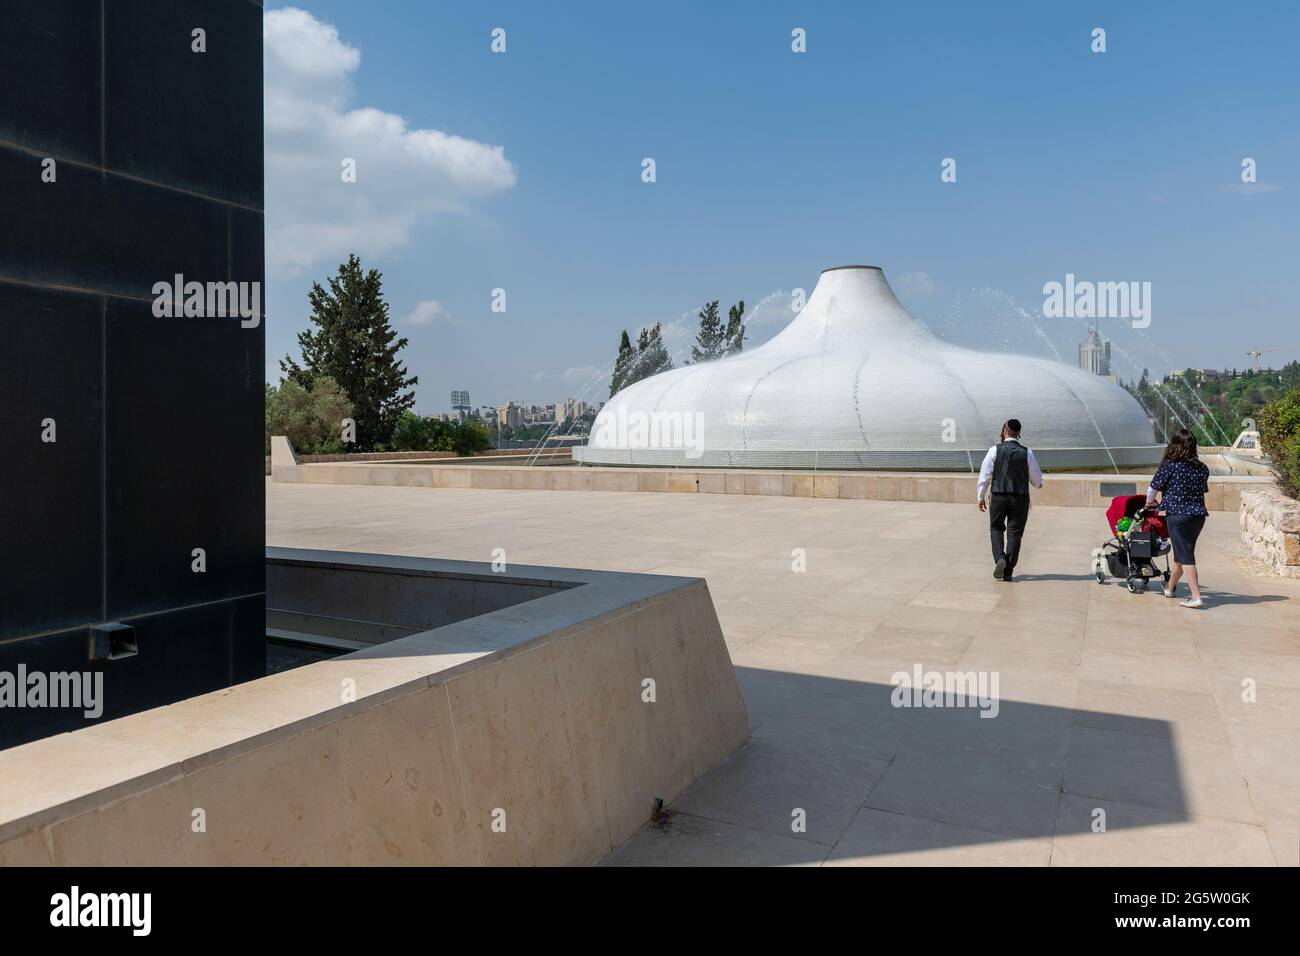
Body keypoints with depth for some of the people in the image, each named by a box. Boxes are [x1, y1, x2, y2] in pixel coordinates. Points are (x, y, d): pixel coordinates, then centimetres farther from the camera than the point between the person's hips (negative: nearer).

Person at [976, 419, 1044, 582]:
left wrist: (980, 496, 6)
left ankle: (999, 558, -7)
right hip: (1020, 497, 1)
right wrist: (1038, 484, 30)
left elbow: (985, 475, -2)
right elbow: (1037, 480, 6)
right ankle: (1008, 571, 6)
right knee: (1014, 533, 7)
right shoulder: (1027, 453, 0)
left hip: (998, 496, -1)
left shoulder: (995, 450, -3)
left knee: (996, 528, 17)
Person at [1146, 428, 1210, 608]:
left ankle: (1196, 597, -10)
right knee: (1182, 553, 19)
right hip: (1199, 515, 6)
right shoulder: (1202, 468, 7)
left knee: (1186, 557, -4)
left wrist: (1150, 503, 18)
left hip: (1177, 515, -6)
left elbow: (1153, 488, -2)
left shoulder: (1169, 465, -10)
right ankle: (1170, 588, 37)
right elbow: (1203, 491, 18)